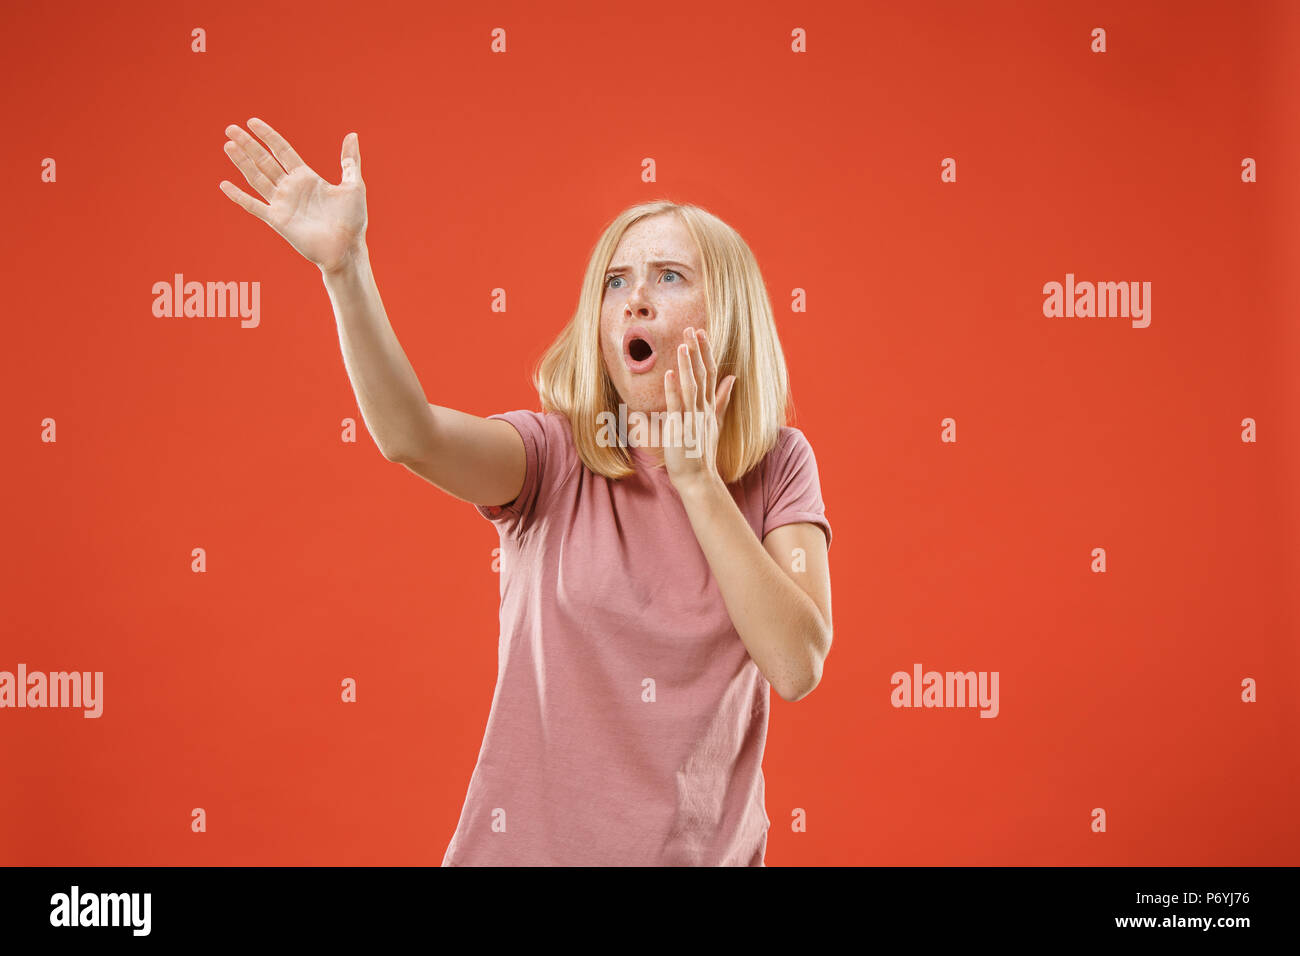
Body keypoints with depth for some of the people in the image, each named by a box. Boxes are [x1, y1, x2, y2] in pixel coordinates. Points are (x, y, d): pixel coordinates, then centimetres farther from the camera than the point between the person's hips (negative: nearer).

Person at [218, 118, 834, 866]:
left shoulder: (777, 466, -3)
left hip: (706, 844, 1)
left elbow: (798, 668, -14)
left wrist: (697, 481, -18)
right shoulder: (553, 456, -6)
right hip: (529, 839, 0)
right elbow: (410, 434, -26)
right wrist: (344, 265, -39)